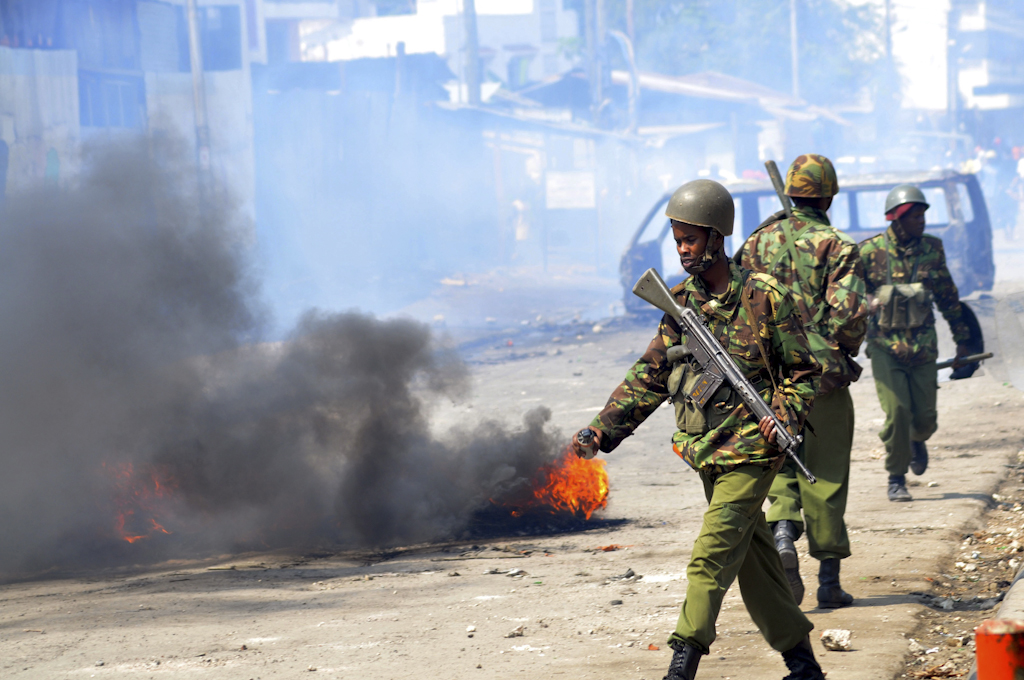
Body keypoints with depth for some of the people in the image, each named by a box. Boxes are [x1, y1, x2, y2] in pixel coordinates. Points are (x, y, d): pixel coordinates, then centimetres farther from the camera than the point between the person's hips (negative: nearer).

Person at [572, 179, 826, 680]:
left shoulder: (763, 296, -9)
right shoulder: (682, 301, 8)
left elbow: (804, 371, -2)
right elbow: (649, 376, 10)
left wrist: (785, 416, -20)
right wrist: (602, 430, 2)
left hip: (750, 450, -6)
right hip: (706, 451, 6)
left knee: (712, 556, -14)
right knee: (753, 558, 11)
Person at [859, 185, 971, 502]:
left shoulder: (932, 249, 3)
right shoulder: (870, 252, -7)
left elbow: (948, 297, 14)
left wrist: (961, 339, 18)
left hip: (922, 345, 3)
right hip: (885, 345, -3)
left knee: (925, 416, 2)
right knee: (897, 411, -13)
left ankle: (916, 441, 39)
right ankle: (896, 479, 4)